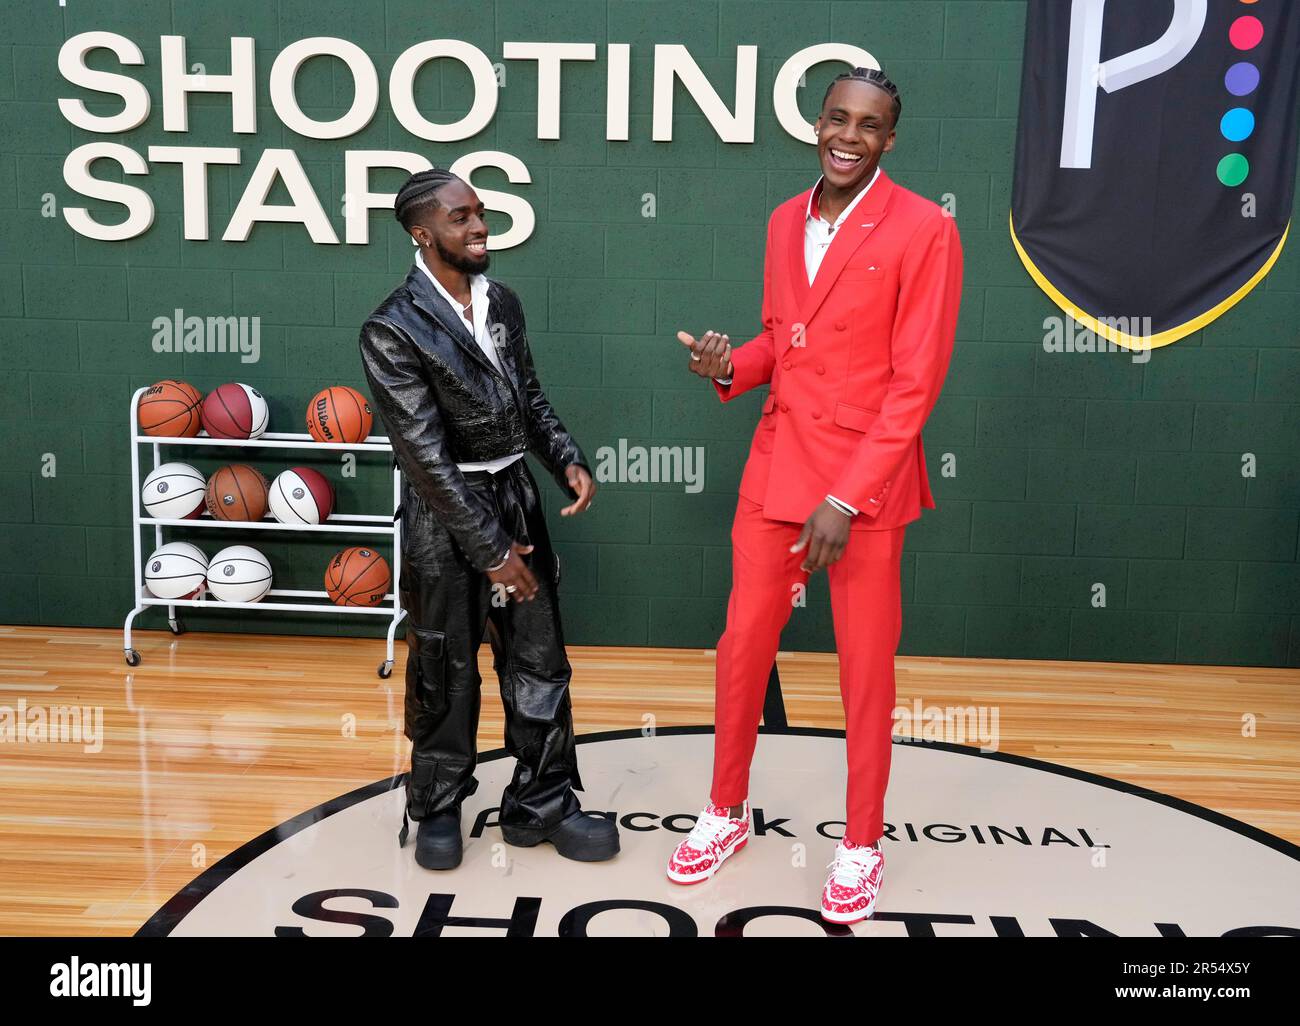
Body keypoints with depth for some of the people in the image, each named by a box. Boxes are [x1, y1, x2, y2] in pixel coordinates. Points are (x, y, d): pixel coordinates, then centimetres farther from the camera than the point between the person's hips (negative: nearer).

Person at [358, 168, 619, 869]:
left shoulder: (501, 303, 6)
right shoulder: (392, 330, -15)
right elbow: (425, 454, -17)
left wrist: (568, 461, -2)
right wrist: (489, 548, -17)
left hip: (515, 498, 6)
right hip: (445, 515, -5)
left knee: (539, 664, 10)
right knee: (445, 675, 9)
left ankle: (542, 804, 26)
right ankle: (438, 809, 30)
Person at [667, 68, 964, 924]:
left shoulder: (924, 229, -10)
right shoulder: (785, 222, 9)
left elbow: (916, 381, -14)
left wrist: (847, 499, -18)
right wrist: (731, 366, -6)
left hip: (867, 483, -5)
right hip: (775, 468, 5)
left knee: (866, 670, 8)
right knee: (742, 648, 12)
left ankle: (862, 845, 27)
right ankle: (727, 813, 33)